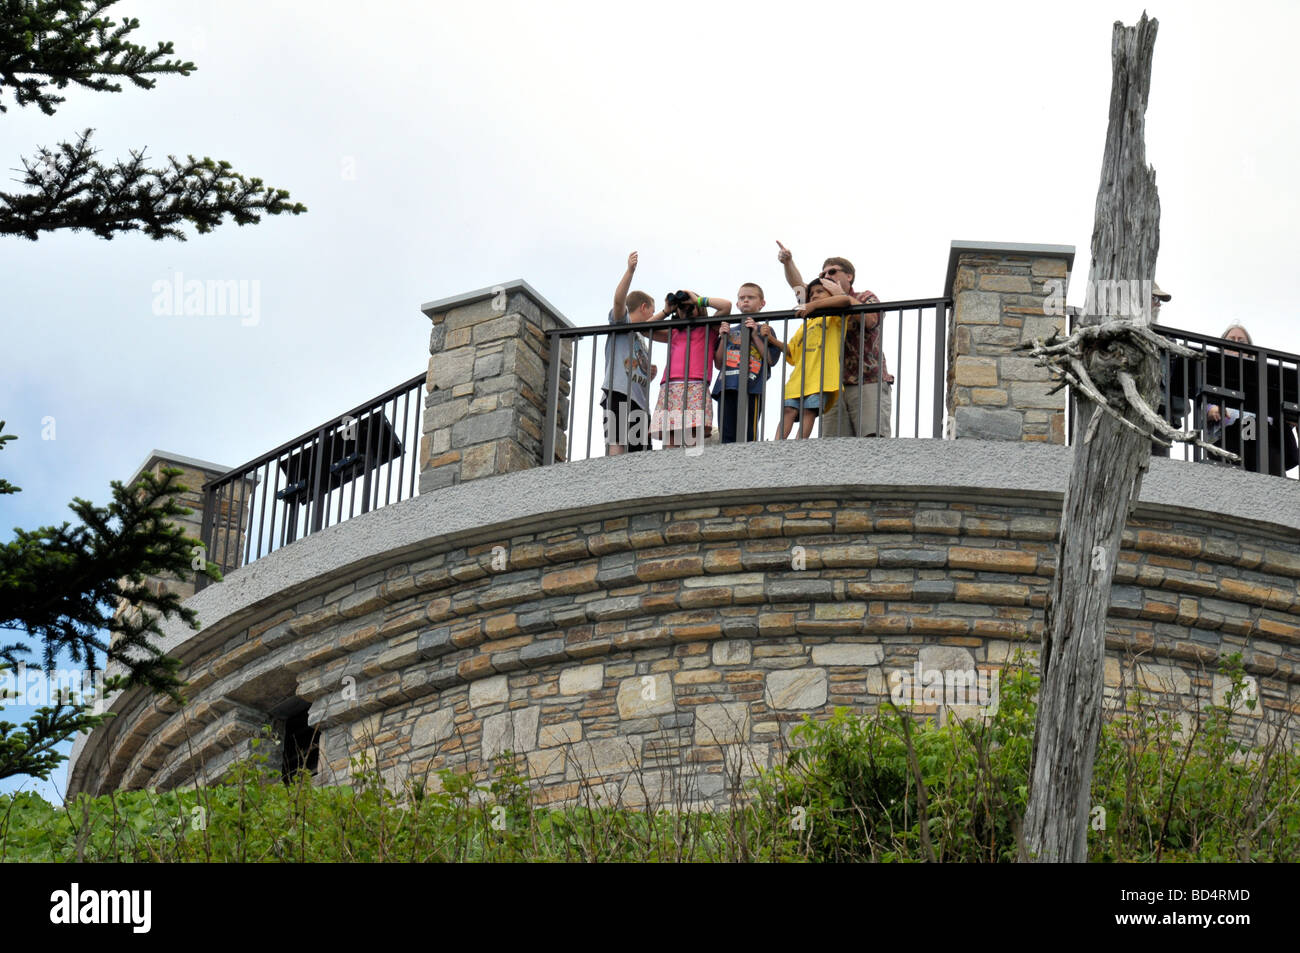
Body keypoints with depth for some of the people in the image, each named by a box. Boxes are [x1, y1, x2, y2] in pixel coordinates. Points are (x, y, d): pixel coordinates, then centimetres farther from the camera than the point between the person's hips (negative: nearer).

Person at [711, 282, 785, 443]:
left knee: (748, 436, -11)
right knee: (726, 437, -4)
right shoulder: (731, 331, 24)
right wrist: (724, 338, 7)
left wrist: (754, 336, -2)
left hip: (751, 389, -4)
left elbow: (771, 360, 1)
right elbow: (719, 363, 18)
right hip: (727, 388, 4)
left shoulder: (764, 330, 15)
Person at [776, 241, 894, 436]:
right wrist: (788, 262, -6)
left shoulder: (866, 298, 10)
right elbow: (799, 287, 11)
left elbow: (871, 320, -12)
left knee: (873, 438, -18)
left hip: (869, 384, -4)